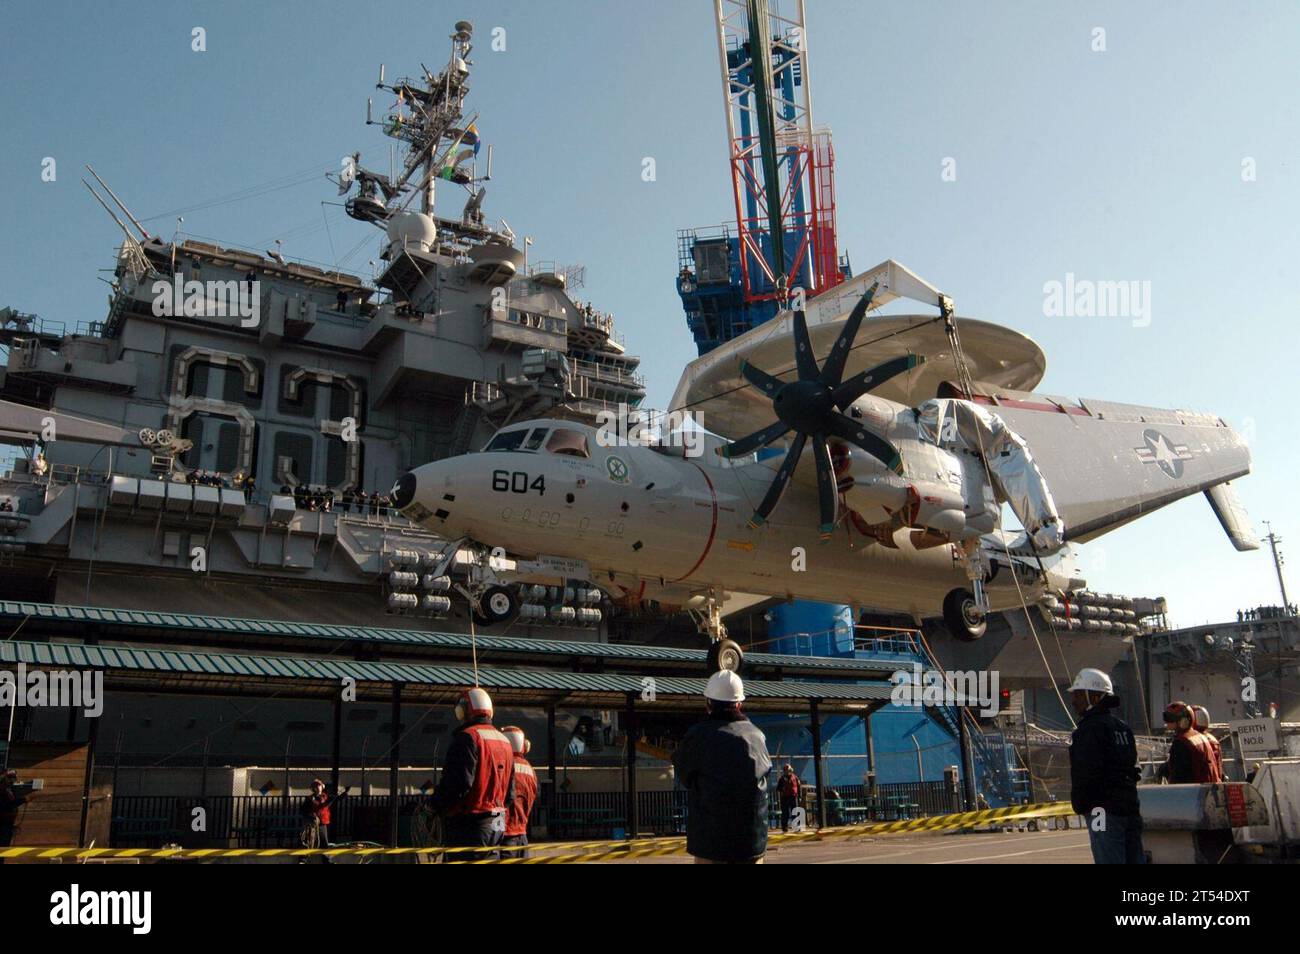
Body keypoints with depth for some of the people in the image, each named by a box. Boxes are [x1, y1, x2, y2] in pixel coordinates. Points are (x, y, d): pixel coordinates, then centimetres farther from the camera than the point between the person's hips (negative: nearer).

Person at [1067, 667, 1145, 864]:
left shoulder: (1091, 728, -13)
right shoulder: (1122, 726, 17)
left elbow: (1087, 772, -19)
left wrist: (1079, 803, -6)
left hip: (1105, 809, -9)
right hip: (1130, 805, 9)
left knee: (1110, 860, -7)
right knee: (1135, 859, 12)